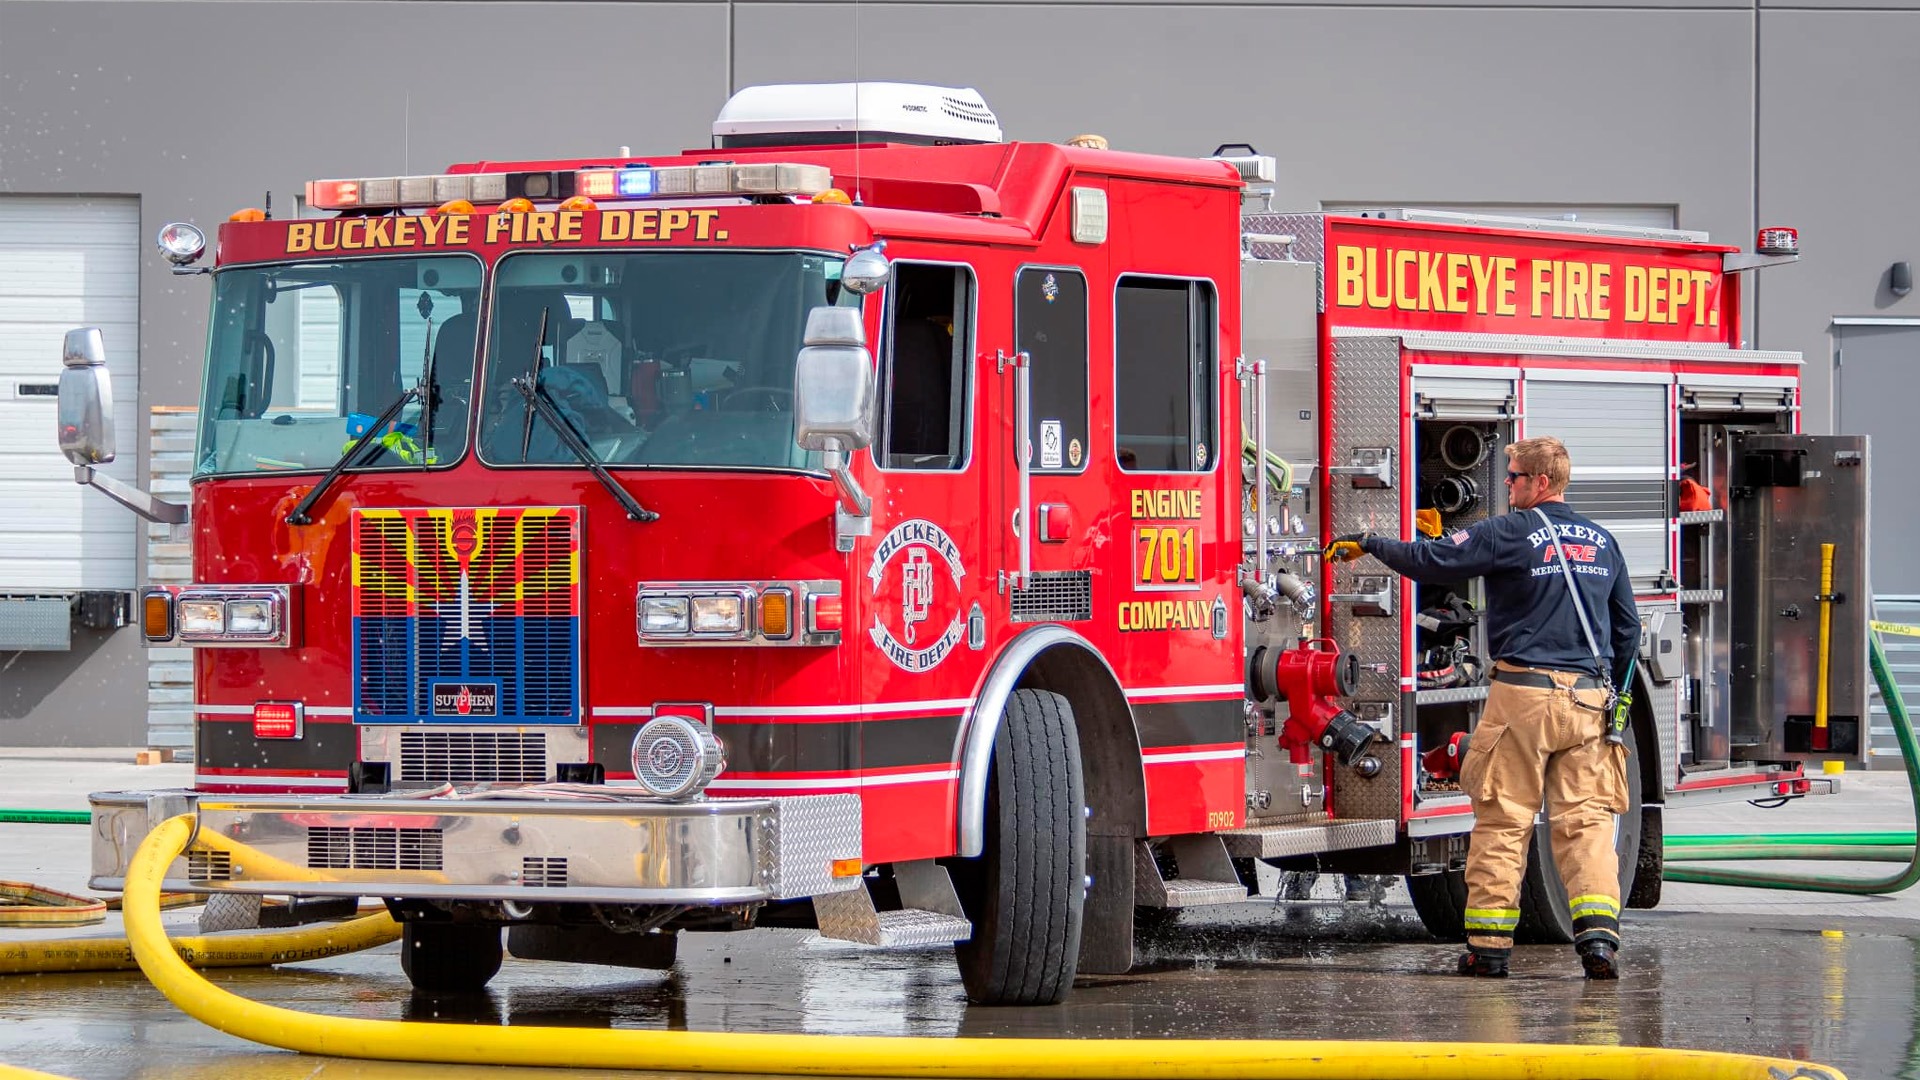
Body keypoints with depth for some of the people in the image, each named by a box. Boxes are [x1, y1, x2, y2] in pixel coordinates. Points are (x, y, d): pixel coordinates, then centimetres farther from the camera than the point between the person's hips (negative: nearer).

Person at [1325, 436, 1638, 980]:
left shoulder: (1512, 533, -6)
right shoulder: (1601, 542, 13)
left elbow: (1431, 560, -7)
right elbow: (1627, 626, 18)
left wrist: (1368, 544, 7)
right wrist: (1609, 691, 28)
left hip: (1524, 693, -5)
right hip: (1589, 700, 5)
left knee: (1503, 820, 2)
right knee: (1587, 818, 1)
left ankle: (1489, 944, 3)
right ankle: (1599, 933, -13)